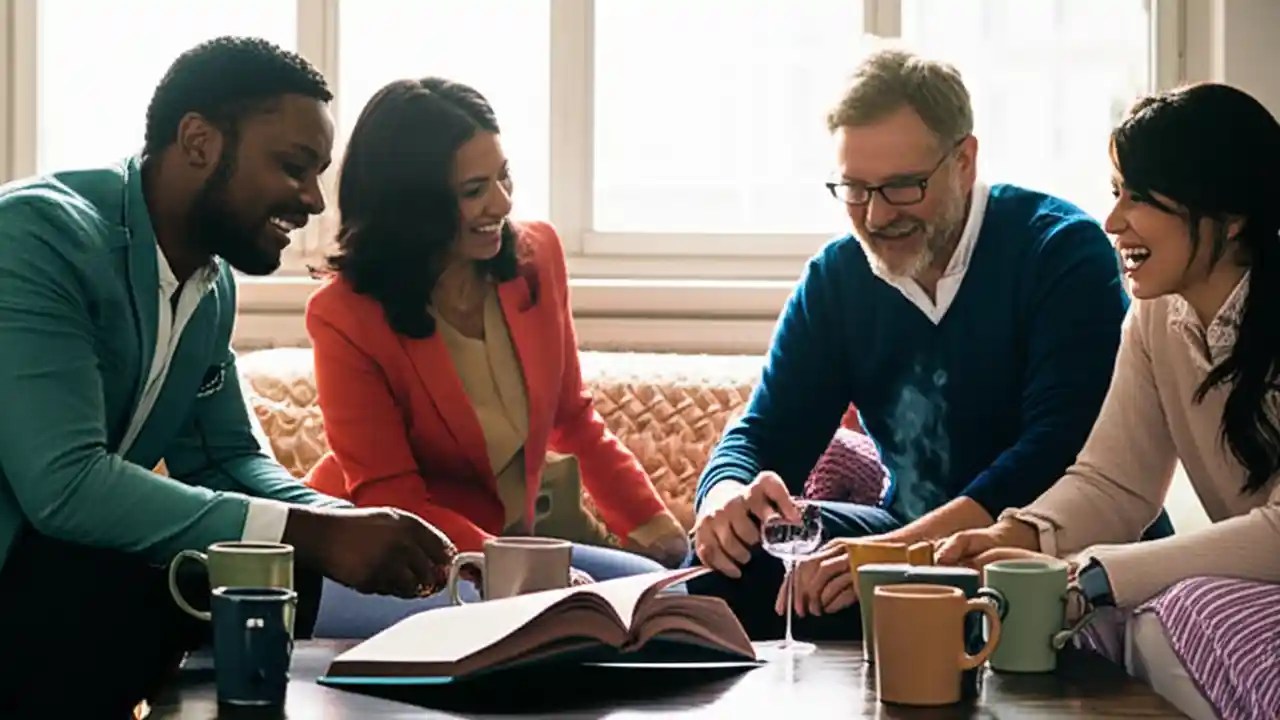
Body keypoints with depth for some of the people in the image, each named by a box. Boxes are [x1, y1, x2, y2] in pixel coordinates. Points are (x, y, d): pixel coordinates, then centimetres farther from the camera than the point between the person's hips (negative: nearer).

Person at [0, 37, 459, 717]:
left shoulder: (213, 281, 4)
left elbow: (225, 458, 10)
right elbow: (63, 484, -31)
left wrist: (346, 525, -12)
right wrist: (313, 534, -31)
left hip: (74, 550, 8)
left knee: (285, 574, -8)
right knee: (128, 590, -30)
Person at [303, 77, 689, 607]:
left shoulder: (535, 255, -5)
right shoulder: (345, 315, -19)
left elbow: (573, 418, 9)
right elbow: (391, 501, -18)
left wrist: (655, 525, -4)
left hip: (518, 532, 6)